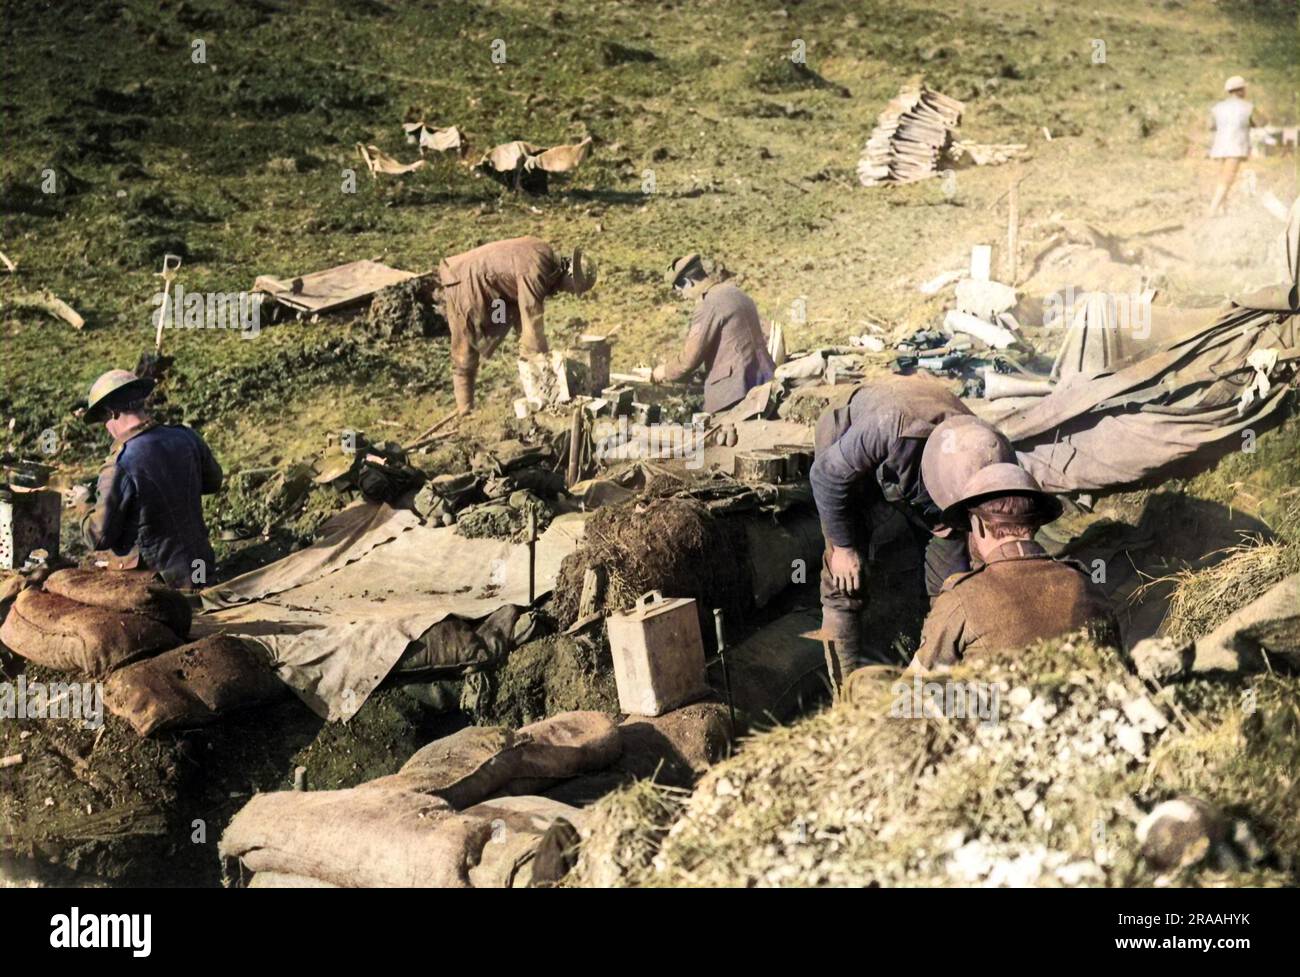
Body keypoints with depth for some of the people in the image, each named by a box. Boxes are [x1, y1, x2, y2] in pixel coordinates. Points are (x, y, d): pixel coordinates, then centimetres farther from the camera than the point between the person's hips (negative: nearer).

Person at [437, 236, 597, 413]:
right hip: (462, 284, -9)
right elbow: (532, 318, -28)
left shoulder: (548, 257, 0)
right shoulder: (534, 270, -29)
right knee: (465, 359, -2)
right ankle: (465, 413, 6)